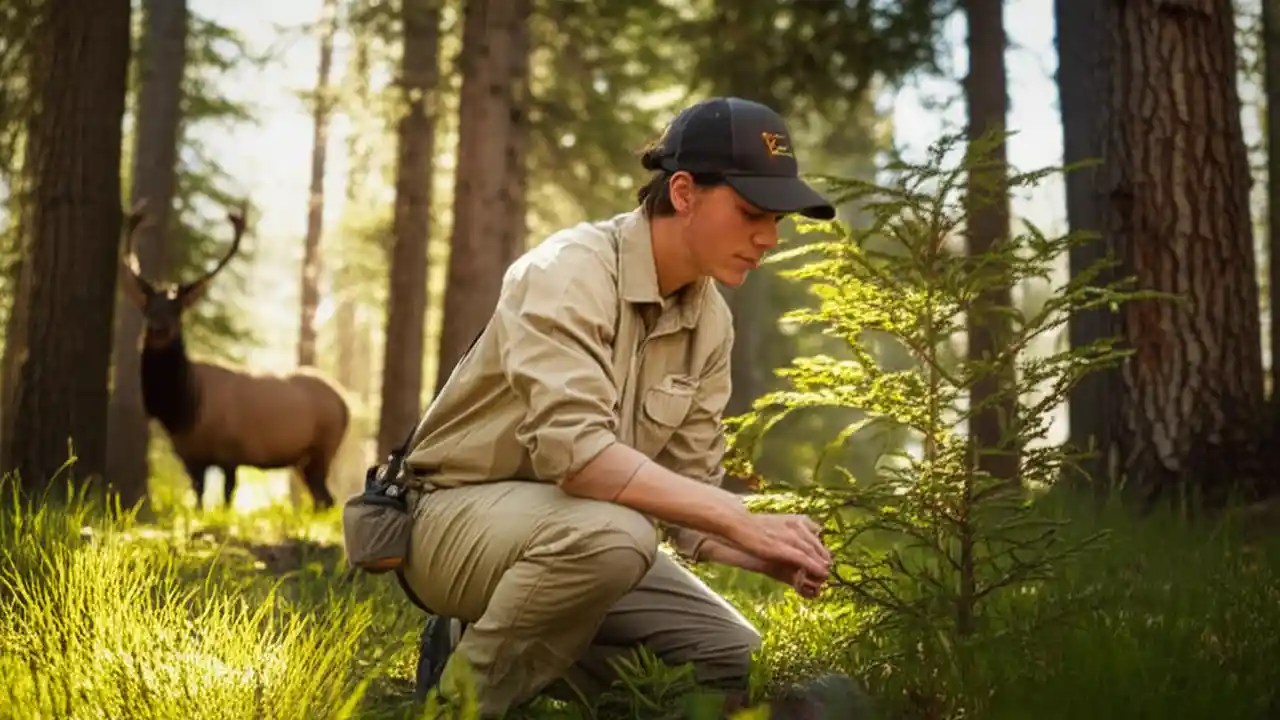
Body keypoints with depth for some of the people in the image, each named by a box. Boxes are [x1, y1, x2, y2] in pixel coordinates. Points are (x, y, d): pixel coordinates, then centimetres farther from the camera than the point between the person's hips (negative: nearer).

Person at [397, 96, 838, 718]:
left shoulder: (711, 320, -1)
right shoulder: (570, 272, -23)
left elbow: (688, 487, 1)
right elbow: (571, 448, -37)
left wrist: (766, 554, -19)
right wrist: (742, 521, -37)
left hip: (583, 538, 7)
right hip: (461, 514, -7)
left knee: (734, 662, -1)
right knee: (612, 532, -36)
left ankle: (500, 642, 11)